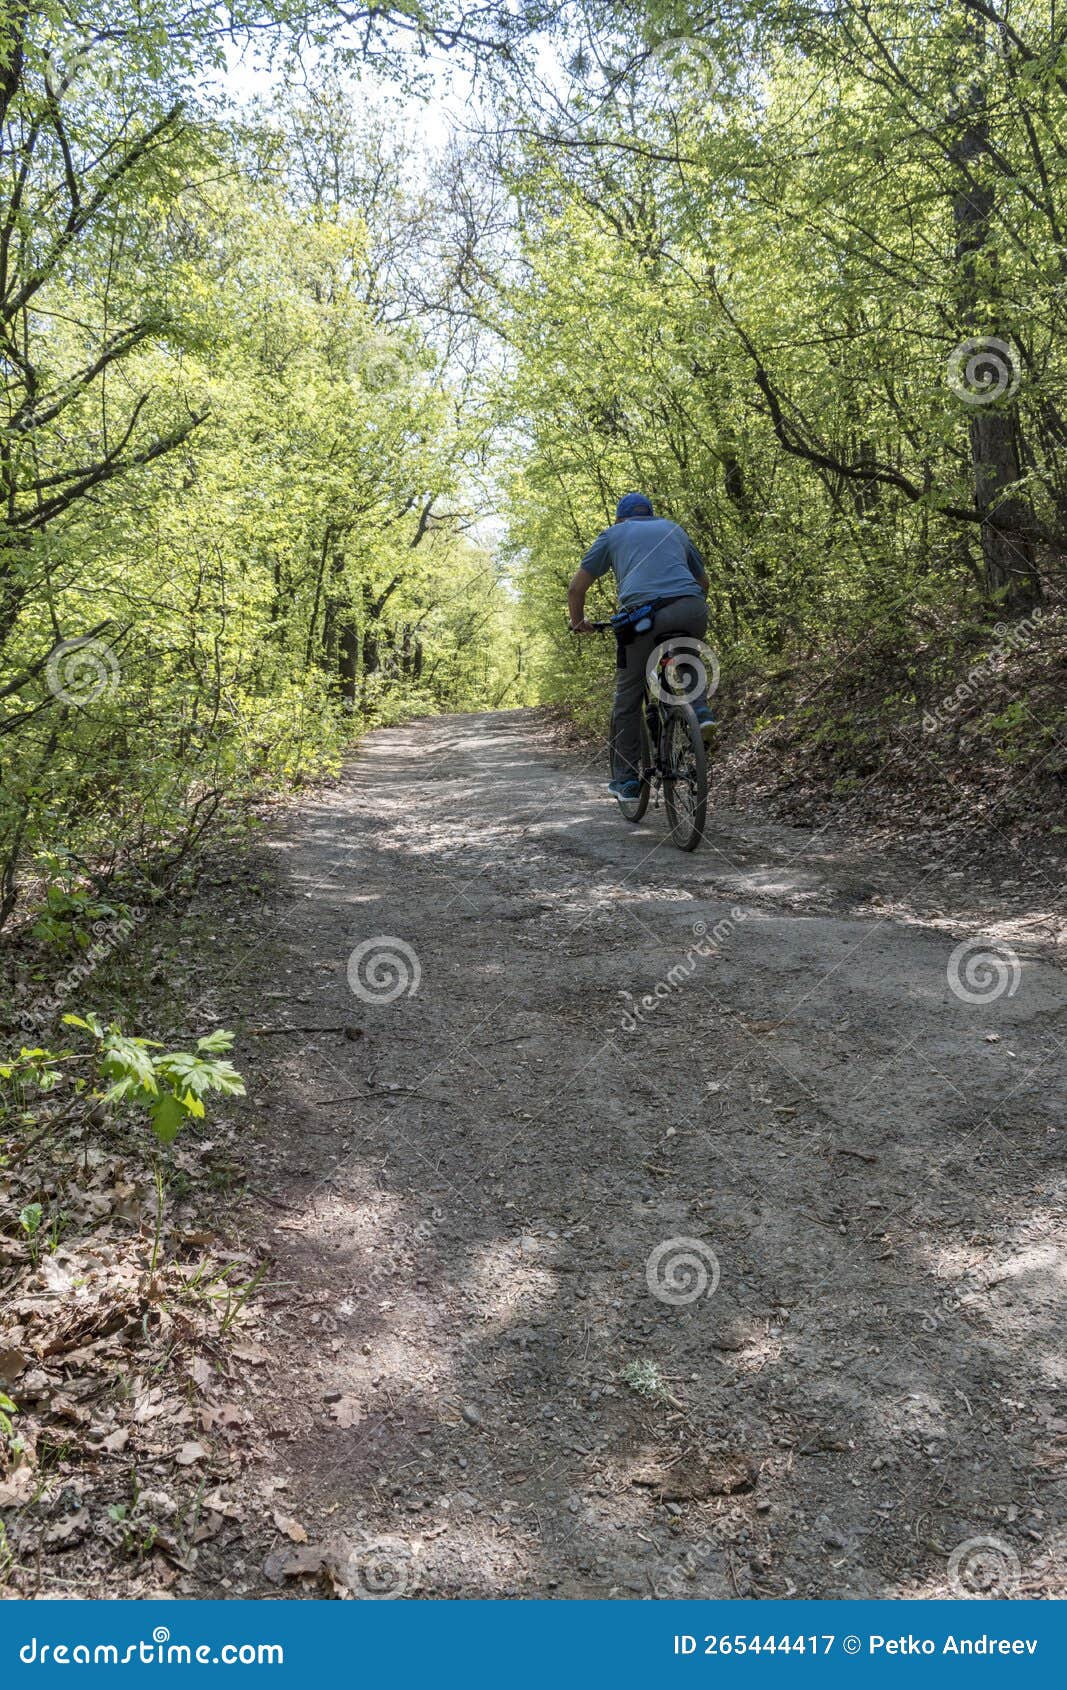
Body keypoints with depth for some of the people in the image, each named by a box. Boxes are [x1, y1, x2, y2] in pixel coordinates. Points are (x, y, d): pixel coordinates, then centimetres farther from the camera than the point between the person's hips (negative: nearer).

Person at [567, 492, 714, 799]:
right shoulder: (674, 529, 32)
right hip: (691, 610, 2)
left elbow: (576, 589, 21)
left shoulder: (613, 535, 25)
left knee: (628, 698, 13)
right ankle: (700, 709, 10)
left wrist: (578, 622, 37)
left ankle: (625, 779, 16)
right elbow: (703, 581, 41)